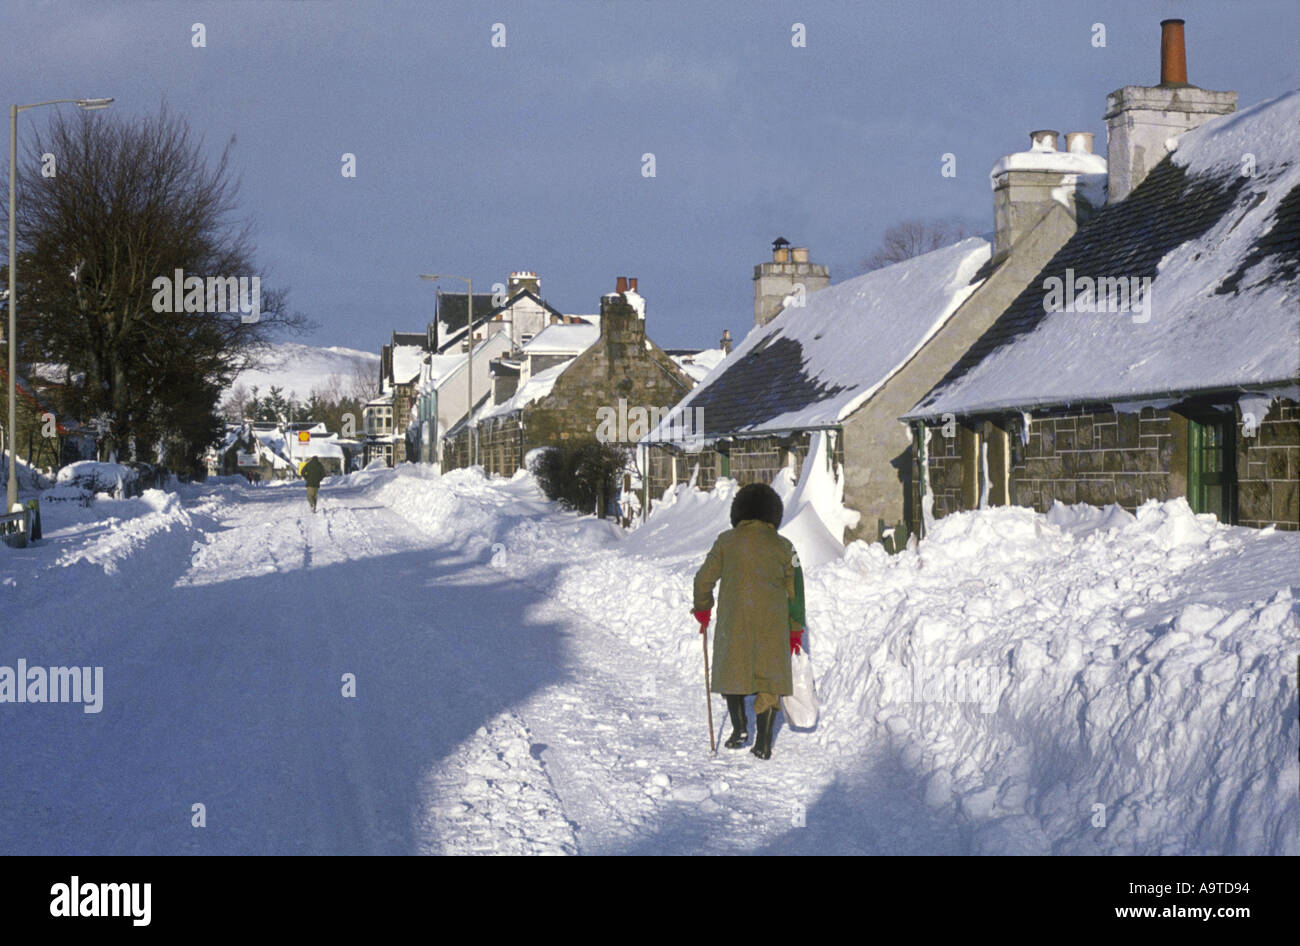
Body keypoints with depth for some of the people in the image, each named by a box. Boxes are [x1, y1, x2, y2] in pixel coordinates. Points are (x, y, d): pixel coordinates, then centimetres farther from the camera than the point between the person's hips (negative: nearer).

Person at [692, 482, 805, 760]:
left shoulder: (727, 541, 0)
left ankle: (739, 727, 3)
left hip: (734, 622, -1)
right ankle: (763, 743, 5)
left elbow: (704, 578, 0)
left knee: (732, 671, 17)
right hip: (773, 625, 1)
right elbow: (795, 590, 6)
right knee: (768, 678, 8)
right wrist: (795, 630, 12)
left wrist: (702, 609, 16)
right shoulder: (783, 546, 4)